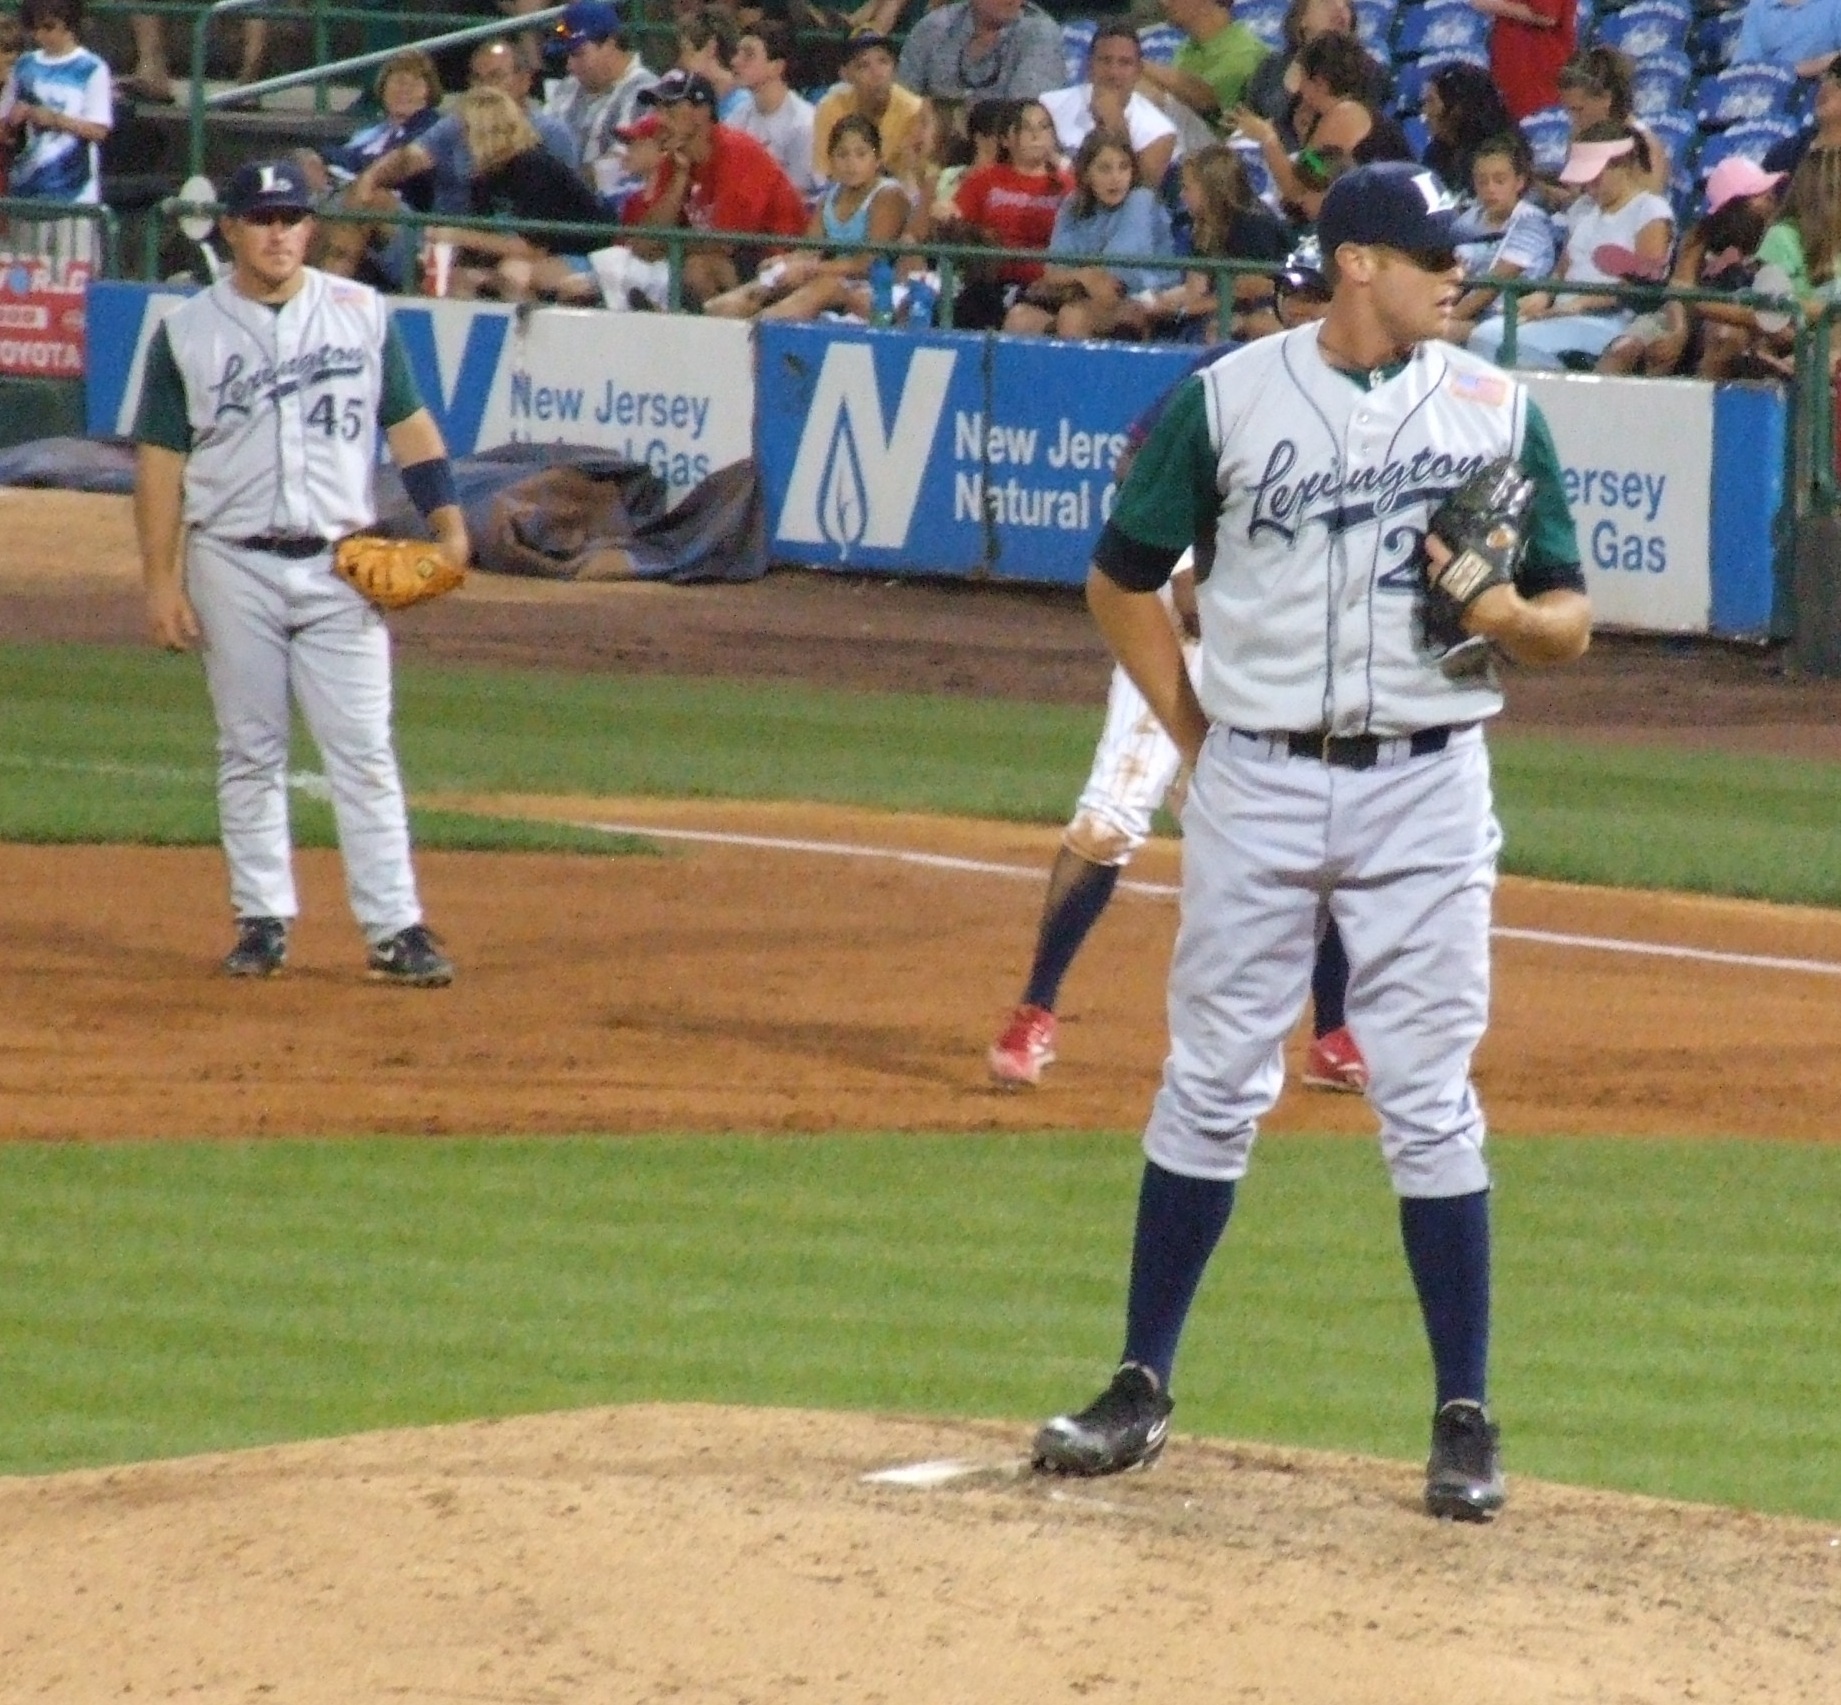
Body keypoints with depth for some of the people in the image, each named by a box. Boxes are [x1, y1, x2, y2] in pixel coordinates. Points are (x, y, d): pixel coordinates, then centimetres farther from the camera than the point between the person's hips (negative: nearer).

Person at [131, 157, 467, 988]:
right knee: (249, 753, 6)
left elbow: (407, 422, 8)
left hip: (339, 566, 0)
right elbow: (159, 459, 1)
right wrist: (161, 583, -5)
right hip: (234, 567, 0)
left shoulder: (361, 313, 5)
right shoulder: (186, 333, 1)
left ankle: (394, 927, -6)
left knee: (363, 750, -4)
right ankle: (263, 920, 13)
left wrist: (447, 523, -5)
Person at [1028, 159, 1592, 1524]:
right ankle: (1143, 1388, 14)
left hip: (1425, 794, 0)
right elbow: (1123, 579, 9)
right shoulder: (1227, 399, 0)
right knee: (1213, 1088, 5)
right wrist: (1193, 734, 3)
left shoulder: (1499, 413, 3)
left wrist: (1507, 617, -15)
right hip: (1257, 785, 0)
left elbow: (1572, 621, 7)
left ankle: (1466, 1419, 5)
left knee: (1430, 1102, 0)